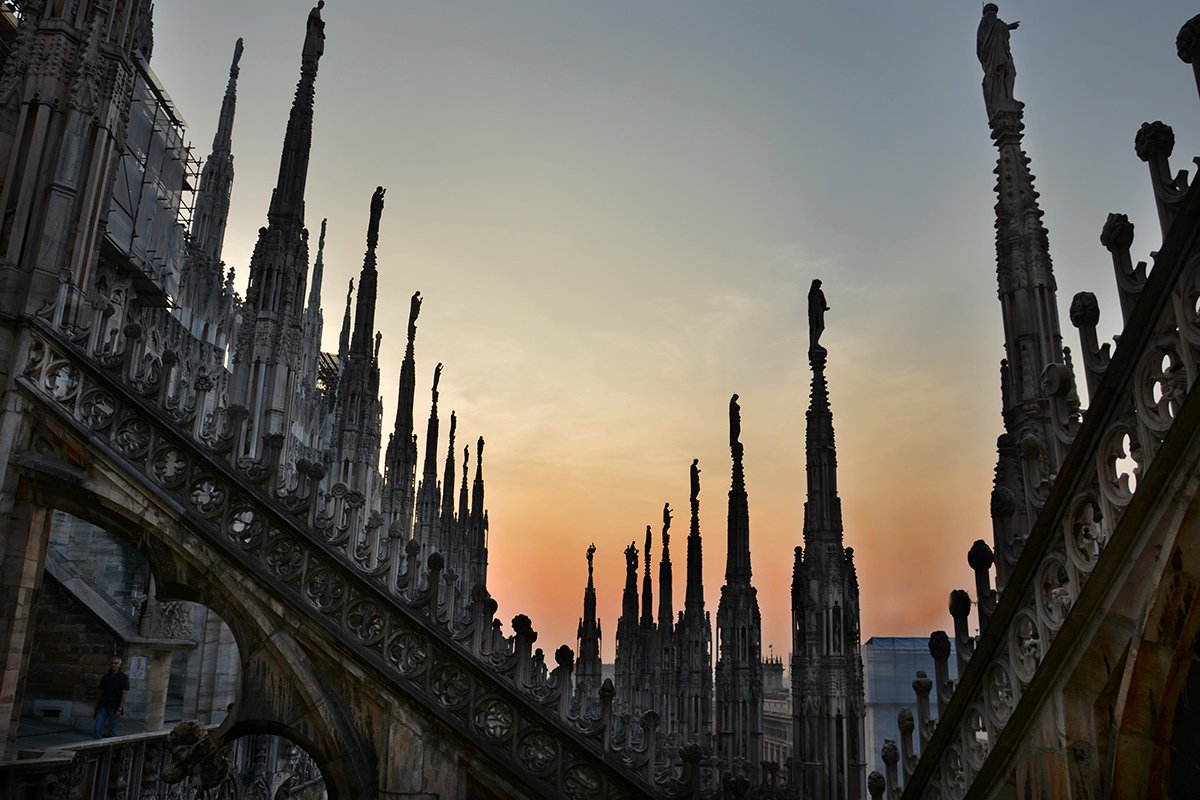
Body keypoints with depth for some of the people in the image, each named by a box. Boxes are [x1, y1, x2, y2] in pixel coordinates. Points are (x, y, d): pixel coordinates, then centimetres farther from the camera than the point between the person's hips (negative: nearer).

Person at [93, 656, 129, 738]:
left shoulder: (123, 677, -1)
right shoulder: (105, 677, 11)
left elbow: (124, 694, -6)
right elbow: (101, 693, 14)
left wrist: (119, 709, -14)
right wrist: (95, 709, 12)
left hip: (115, 707, -4)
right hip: (103, 706, 4)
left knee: (112, 732, -1)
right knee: (98, 729, -4)